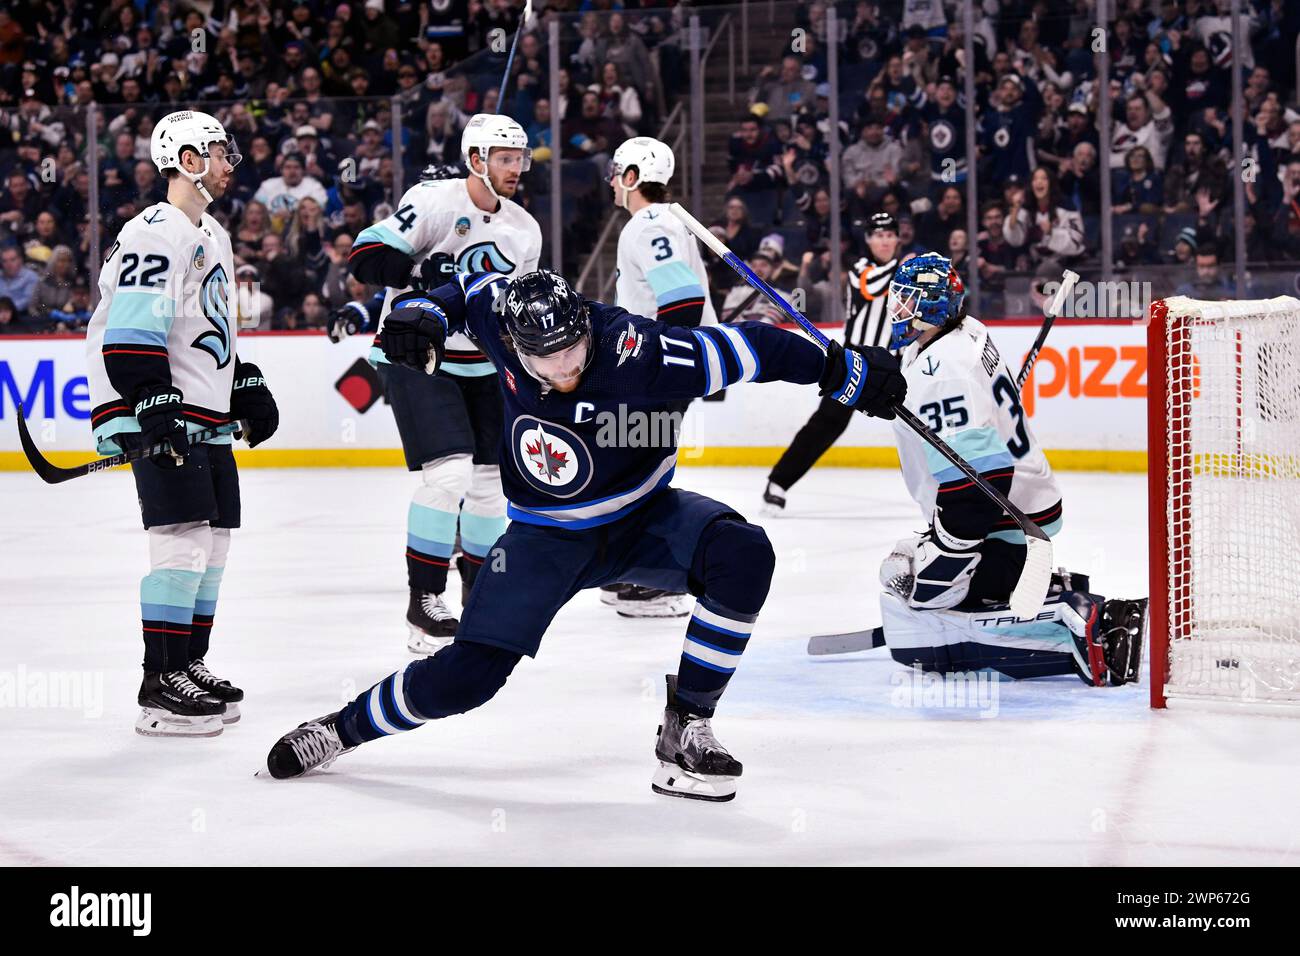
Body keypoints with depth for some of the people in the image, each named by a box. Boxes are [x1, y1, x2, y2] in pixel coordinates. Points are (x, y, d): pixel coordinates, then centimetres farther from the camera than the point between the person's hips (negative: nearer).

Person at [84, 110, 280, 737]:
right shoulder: (156, 233, -13)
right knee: (183, 540, -14)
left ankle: (190, 665, 21)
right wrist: (153, 404, -26)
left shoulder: (212, 236, 20)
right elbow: (131, 331, -21)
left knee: (213, 542, 11)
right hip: (167, 415, -10)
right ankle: (161, 686, -11)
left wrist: (247, 387, 24)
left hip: (208, 416, 10)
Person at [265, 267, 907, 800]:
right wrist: (420, 318, -12)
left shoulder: (638, 351, -29)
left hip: (645, 519, -1)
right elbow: (471, 285, 6)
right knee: (463, 674, -12)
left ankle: (685, 728, -18)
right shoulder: (503, 318, -18)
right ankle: (343, 728, 14)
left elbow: (745, 349, -24)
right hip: (547, 534, 1)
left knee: (743, 556, -31)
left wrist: (847, 370, -21)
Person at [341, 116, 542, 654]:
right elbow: (367, 256, -23)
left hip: (480, 364, 7)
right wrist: (429, 273, -33)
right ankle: (423, 601, -8)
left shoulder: (525, 231, 7)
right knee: (449, 472, -19)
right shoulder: (434, 201, -15)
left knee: (490, 479, 10)